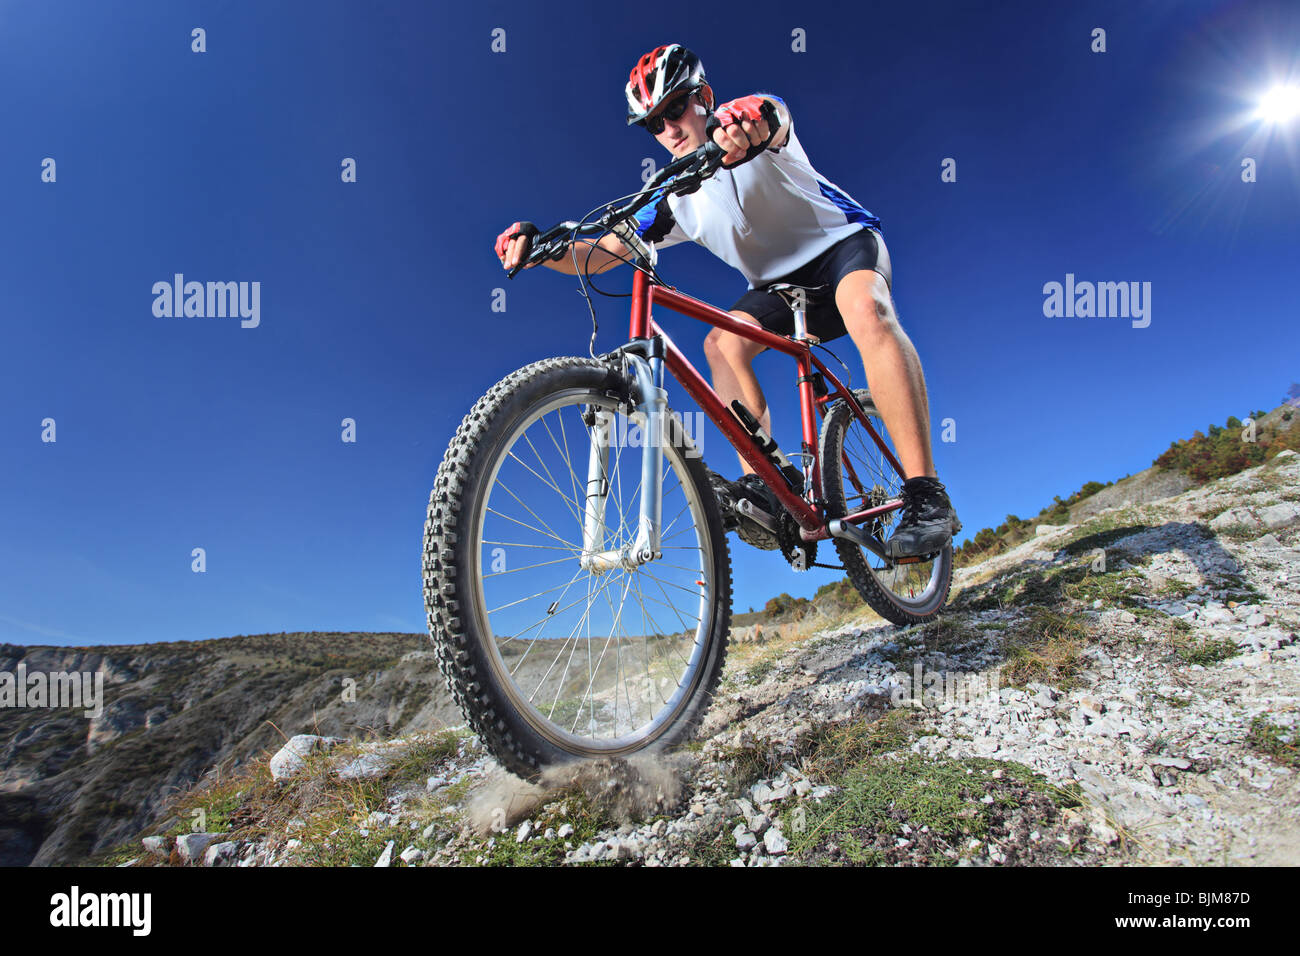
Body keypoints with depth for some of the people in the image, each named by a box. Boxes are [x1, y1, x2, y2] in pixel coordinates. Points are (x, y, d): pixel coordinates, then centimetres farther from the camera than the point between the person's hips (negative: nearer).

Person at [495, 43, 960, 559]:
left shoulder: (754, 127, -17)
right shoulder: (677, 201, -4)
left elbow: (773, 113, -44)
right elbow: (599, 255, -10)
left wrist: (748, 121, -68)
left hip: (843, 241, -5)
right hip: (780, 280, 5)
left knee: (867, 312, -37)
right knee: (722, 342, -23)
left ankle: (925, 493, -40)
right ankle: (762, 487, -28)